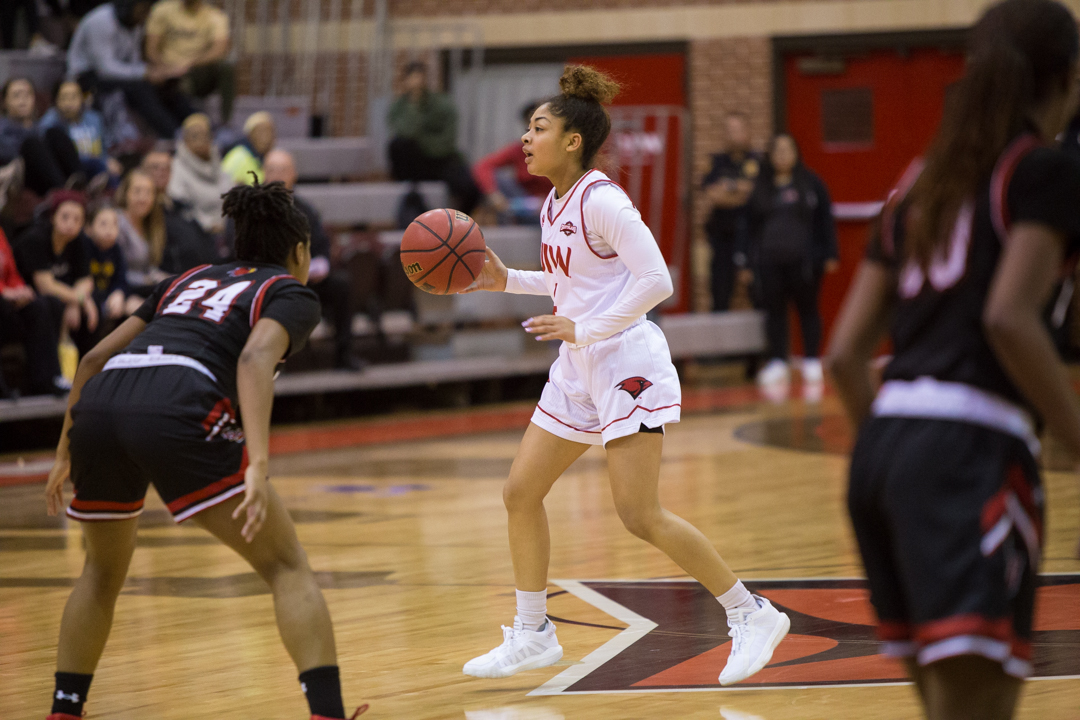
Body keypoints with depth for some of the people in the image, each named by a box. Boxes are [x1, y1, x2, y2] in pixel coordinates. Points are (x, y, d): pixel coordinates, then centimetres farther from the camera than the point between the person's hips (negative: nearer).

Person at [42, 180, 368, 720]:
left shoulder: (189, 280, 34)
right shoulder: (292, 294, 17)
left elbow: (95, 358, 28)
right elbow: (255, 359, -6)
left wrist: (65, 455, 35)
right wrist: (258, 465, -17)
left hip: (98, 409, 6)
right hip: (176, 411, -6)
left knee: (103, 571, 29)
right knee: (287, 567, 3)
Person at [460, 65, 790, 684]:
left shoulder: (602, 200, -16)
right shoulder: (554, 204, 11)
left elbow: (656, 282, -22)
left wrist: (583, 330, -21)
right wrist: (507, 280, 13)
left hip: (626, 362, -9)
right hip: (579, 370, 9)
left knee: (641, 516, -12)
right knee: (521, 493, 8)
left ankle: (753, 615, -1)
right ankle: (533, 635, 19)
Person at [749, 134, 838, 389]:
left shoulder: (811, 182, 2)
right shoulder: (761, 187, 9)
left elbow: (825, 219, 1)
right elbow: (752, 224, 10)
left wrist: (829, 254, -3)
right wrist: (749, 260, 6)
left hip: (804, 260, -2)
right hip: (770, 260, 2)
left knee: (807, 308, 3)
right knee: (774, 310, 3)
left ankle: (812, 363, 9)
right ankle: (778, 363, 10)